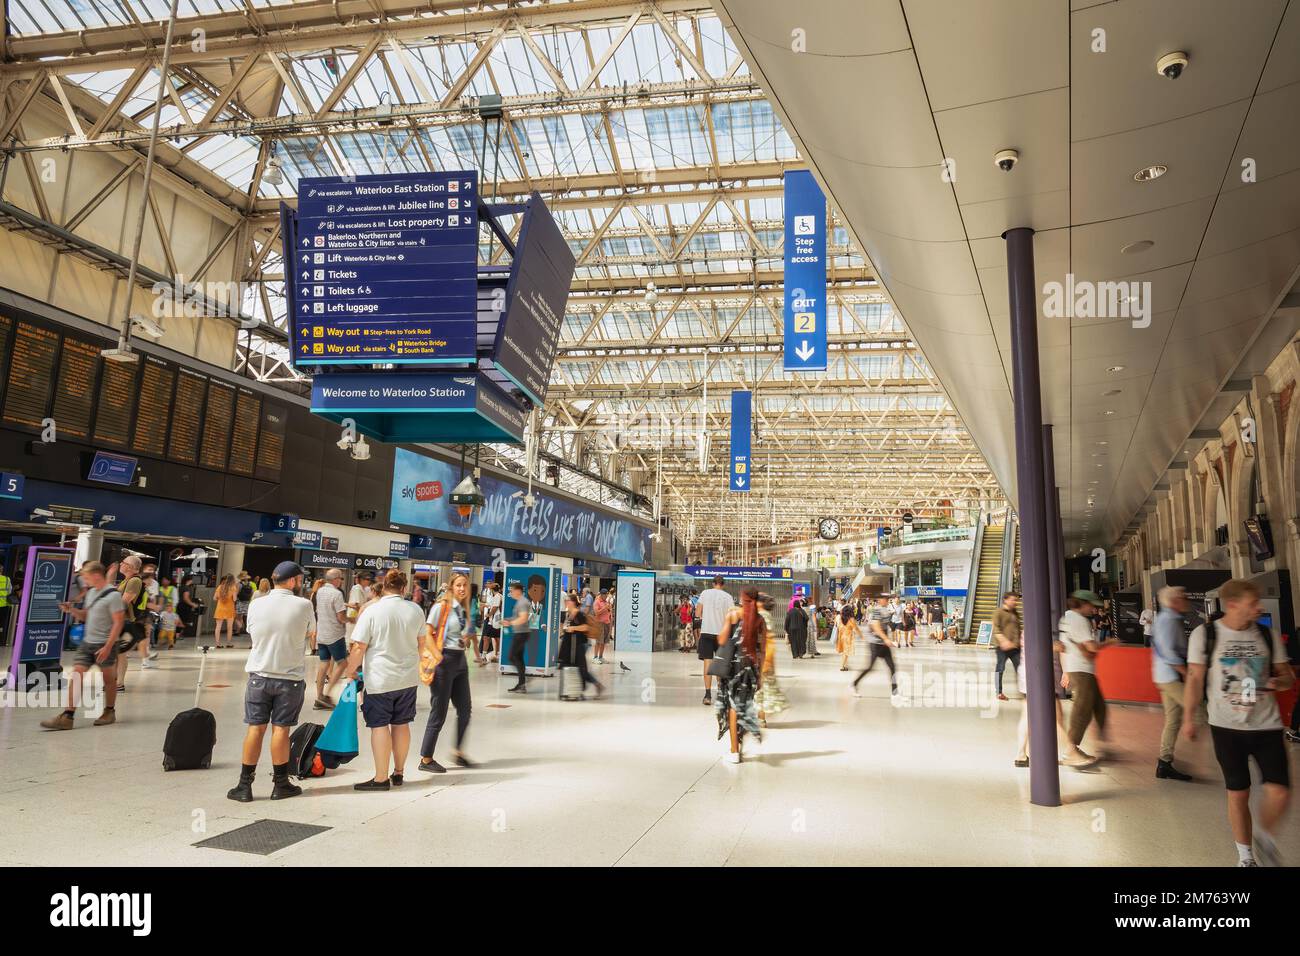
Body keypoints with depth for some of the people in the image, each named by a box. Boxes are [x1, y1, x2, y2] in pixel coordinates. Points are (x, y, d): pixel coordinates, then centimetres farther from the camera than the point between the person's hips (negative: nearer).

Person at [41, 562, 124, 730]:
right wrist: (72, 610, -1)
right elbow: (86, 615, 20)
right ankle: (67, 717, 0)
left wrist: (107, 647, -21)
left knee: (109, 678, 8)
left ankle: (110, 712, 23)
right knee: (76, 676, -1)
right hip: (87, 642, 7)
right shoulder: (91, 591, 10)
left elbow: (119, 622, -17)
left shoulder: (113, 595, -15)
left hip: (105, 644, -7)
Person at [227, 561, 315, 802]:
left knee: (255, 728, 8)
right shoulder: (303, 605, -12)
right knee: (281, 729, 6)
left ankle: (245, 785, 13)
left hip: (259, 675, 2)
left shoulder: (256, 605, -4)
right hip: (291, 677, -2)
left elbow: (252, 633, 9)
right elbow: (312, 633, 3)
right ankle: (280, 784, 17)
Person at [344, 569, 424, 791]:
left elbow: (358, 648, -13)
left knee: (380, 726, 3)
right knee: (401, 724, 13)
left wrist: (350, 670, 3)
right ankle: (398, 773, 24)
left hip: (379, 679, -4)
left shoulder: (372, 612, -12)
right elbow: (421, 643, 12)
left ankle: (381, 778, 6)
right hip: (408, 678, 4)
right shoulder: (416, 610, 0)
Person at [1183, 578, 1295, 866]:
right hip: (1227, 727, -2)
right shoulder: (1205, 634, -6)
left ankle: (1265, 837, 28)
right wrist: (1188, 718, -2)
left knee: (1280, 792, -3)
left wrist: (1279, 682, -14)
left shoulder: (1267, 635, 2)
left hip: (1266, 724, 2)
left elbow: (1287, 676, 10)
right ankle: (1245, 856, 25)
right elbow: (1195, 679, -1)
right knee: (1238, 793, 6)